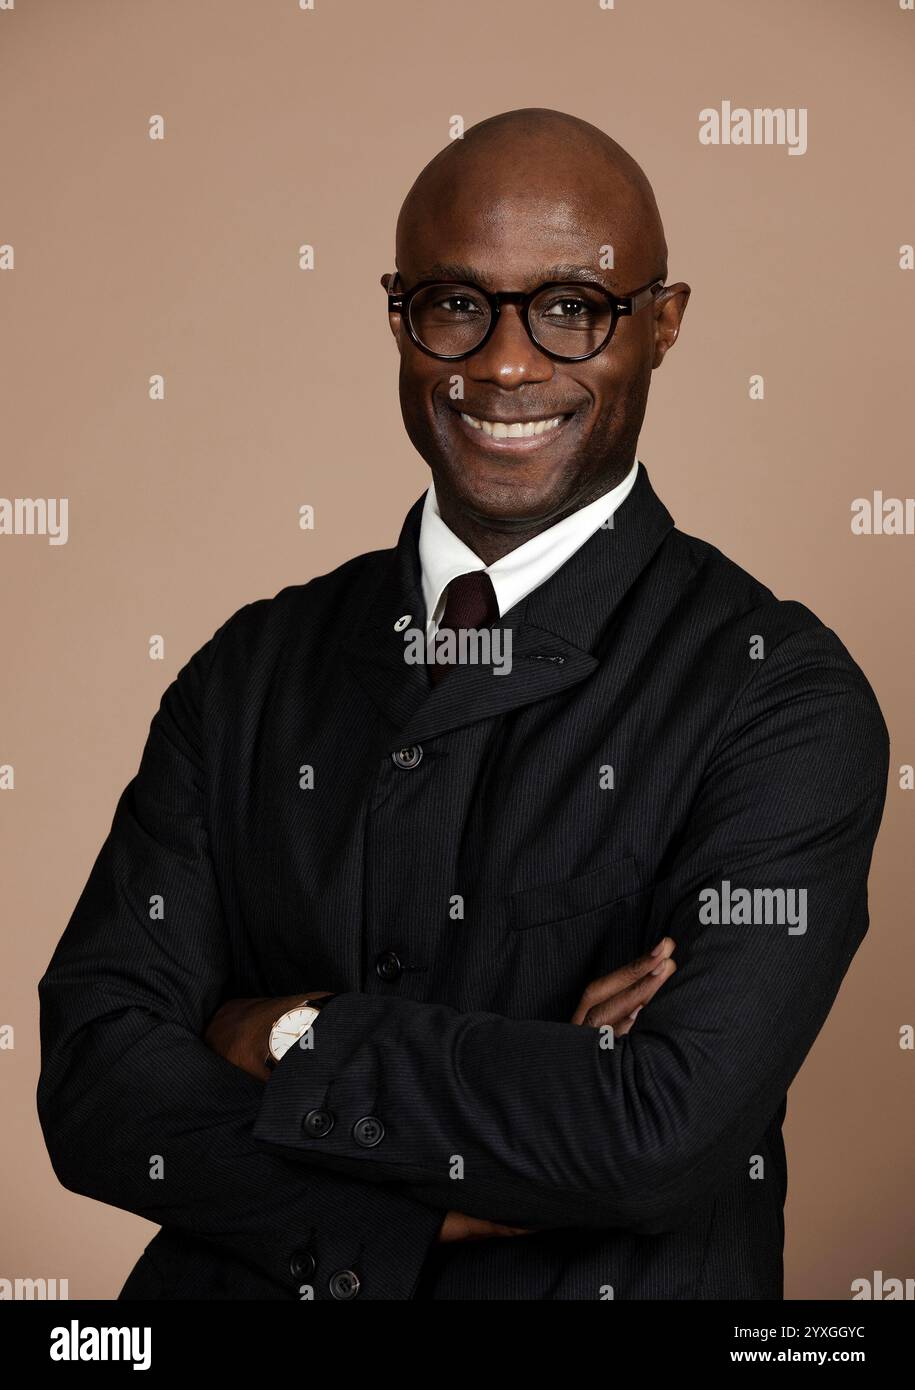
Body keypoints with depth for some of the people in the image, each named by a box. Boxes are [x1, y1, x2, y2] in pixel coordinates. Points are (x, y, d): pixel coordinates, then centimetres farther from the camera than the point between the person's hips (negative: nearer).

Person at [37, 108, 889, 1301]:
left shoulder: (784, 696, -6)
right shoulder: (256, 668, 6)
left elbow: (673, 1134, -16)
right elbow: (92, 1079, -2)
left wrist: (299, 1041, -7)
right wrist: (455, 1197, -12)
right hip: (235, 1285, 2)